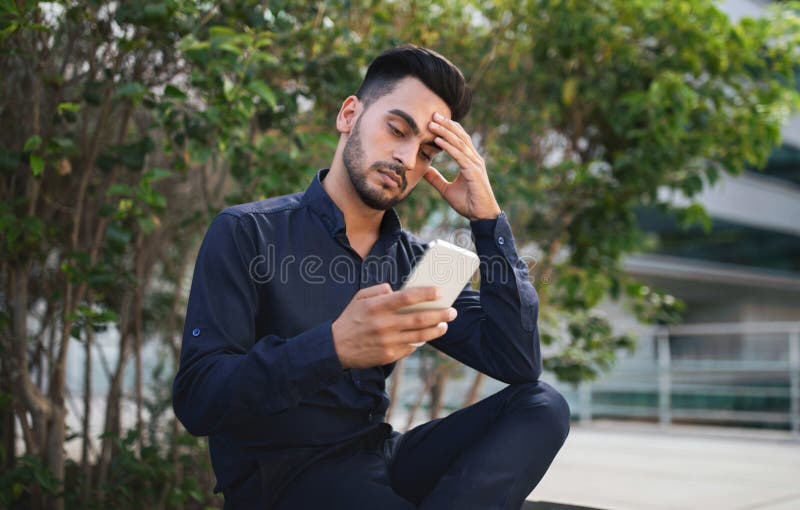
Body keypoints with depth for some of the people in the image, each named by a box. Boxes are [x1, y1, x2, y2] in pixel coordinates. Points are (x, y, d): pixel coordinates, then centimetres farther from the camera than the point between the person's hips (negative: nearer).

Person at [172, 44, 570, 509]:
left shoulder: (412, 260, 9)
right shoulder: (247, 234, -7)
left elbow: (520, 364, 0)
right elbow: (195, 400, -17)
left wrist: (488, 218, -5)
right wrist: (334, 348, -33)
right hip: (280, 472, -7)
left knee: (542, 405, -14)